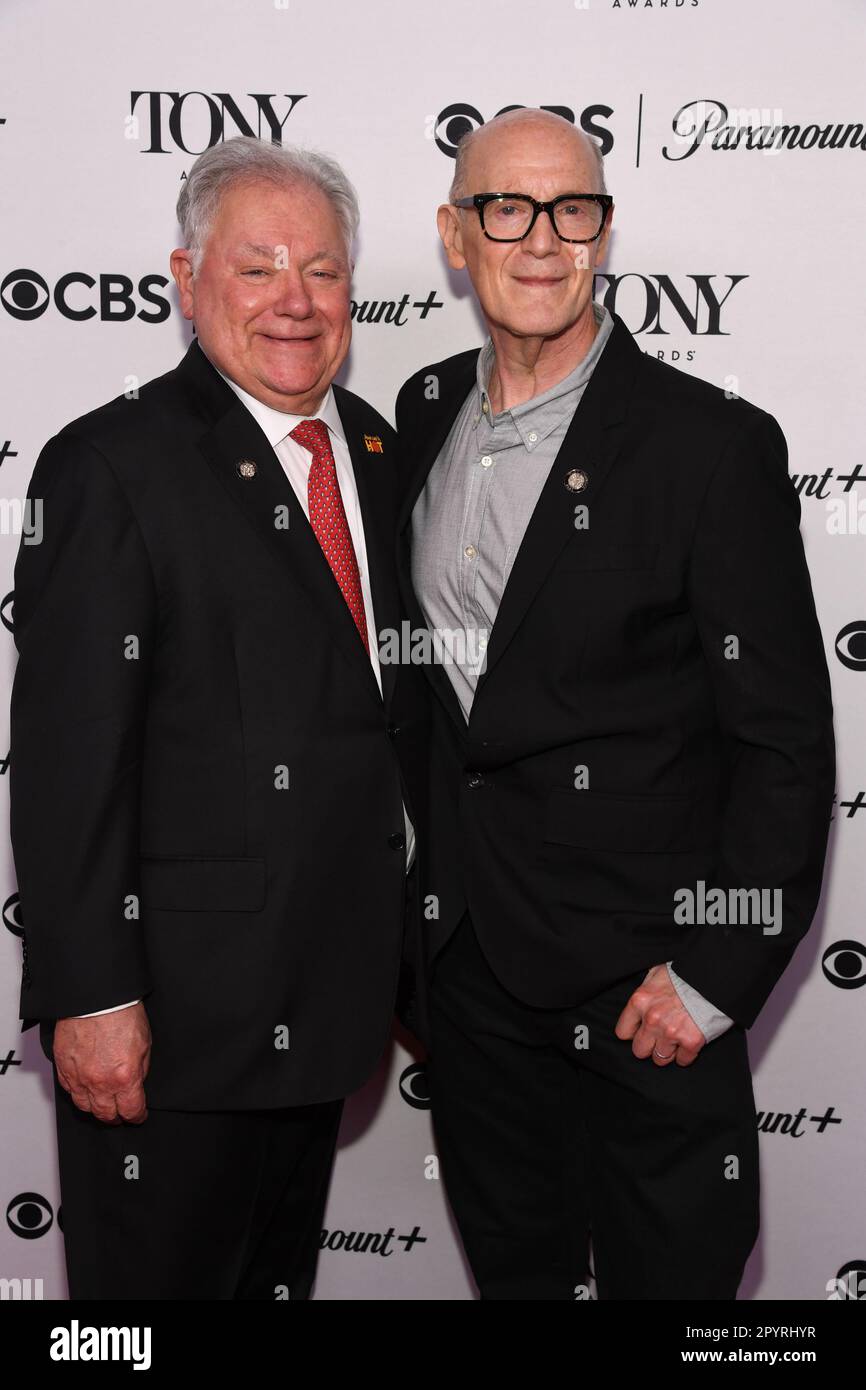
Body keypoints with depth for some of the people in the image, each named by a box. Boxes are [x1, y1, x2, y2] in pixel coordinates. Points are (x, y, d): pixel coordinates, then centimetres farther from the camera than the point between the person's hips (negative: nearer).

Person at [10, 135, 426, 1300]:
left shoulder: (372, 449, 8)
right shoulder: (113, 468, -14)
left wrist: (414, 918, 13)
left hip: (331, 986, 7)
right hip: (174, 1006, -7)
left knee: (282, 1268, 23)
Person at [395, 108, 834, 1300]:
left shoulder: (715, 445, -14)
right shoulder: (422, 415, 4)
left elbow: (786, 742, -13)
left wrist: (714, 976, -15)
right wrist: (427, 905, 13)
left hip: (641, 984, -5)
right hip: (467, 951, 5)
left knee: (666, 1269, 12)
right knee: (513, 1266, 22)